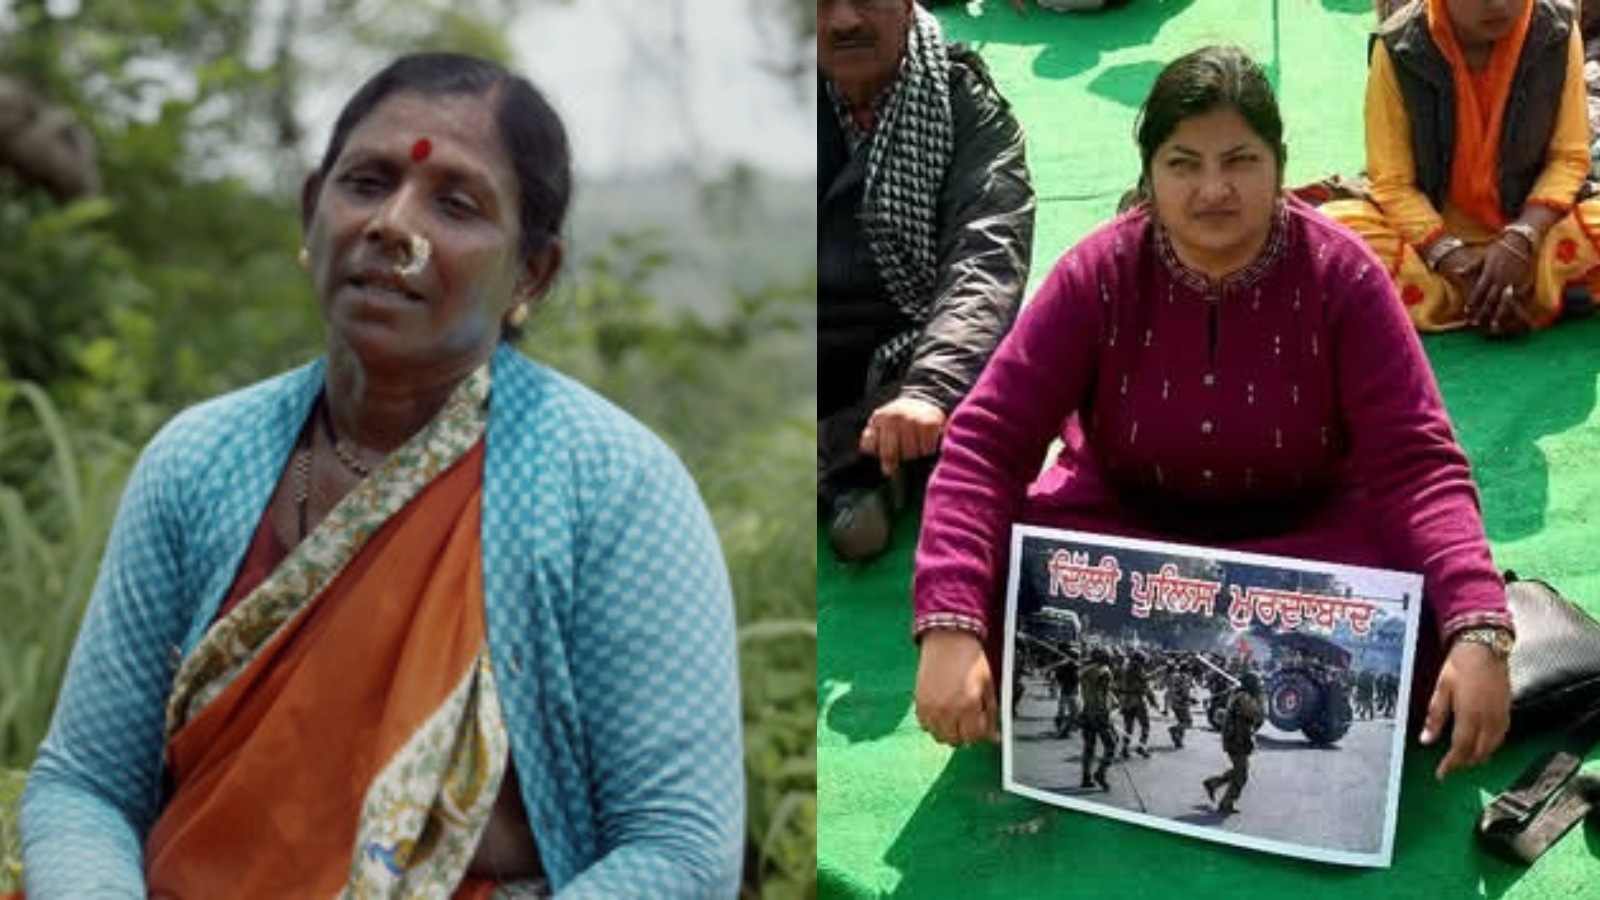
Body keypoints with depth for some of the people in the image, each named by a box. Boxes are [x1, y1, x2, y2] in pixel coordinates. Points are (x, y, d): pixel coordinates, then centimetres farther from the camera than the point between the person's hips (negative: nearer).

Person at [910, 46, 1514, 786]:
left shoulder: (1341, 274, -17)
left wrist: (1478, 633, -41)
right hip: (1125, 519, 0)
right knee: (997, 593, -30)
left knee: (1416, 615, -31)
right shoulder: (1098, 274, -16)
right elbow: (986, 441, -22)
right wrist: (949, 629, -38)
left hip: (1303, 529, 0)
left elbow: (1416, 462, -23)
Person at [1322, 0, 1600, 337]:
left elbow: (1569, 157, -6)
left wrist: (1521, 240, -23)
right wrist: (1449, 257, -26)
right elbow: (1392, 182, -12)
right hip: (1430, 232, 0)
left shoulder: (1557, 32, -8)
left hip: (1531, 224, 0)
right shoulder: (1398, 48, -13)